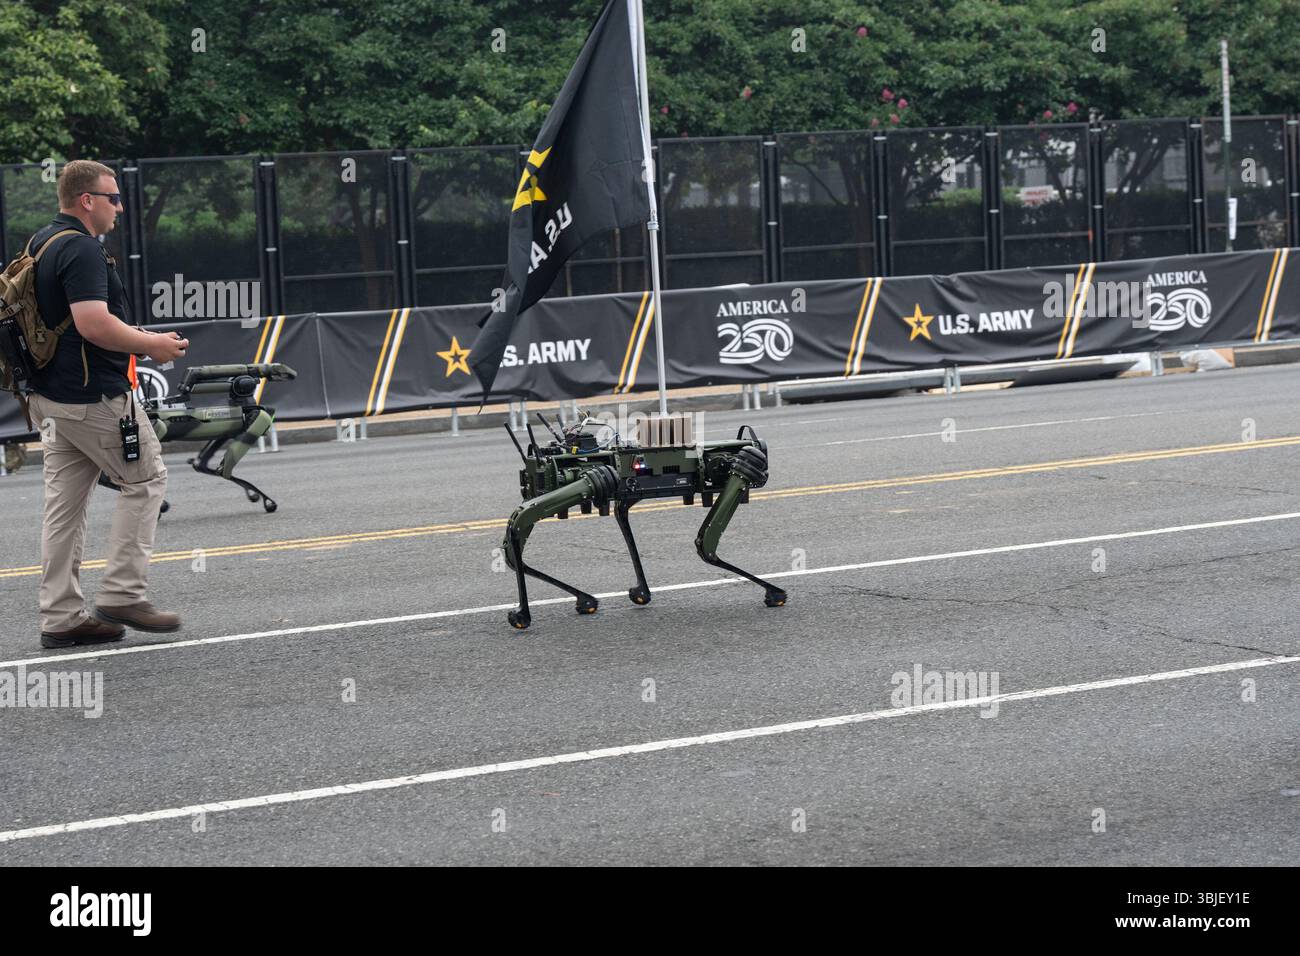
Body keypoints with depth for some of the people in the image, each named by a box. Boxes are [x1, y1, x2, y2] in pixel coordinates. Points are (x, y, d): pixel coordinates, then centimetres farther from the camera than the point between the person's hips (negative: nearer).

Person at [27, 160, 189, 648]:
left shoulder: (40, 243, 14)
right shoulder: (81, 249, -17)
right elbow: (92, 322, -26)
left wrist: (132, 335, 22)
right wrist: (150, 344, -13)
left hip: (51, 396, 10)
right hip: (94, 397, -10)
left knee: (65, 502, 9)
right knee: (146, 480, 3)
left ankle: (60, 617, 10)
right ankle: (121, 594, 0)